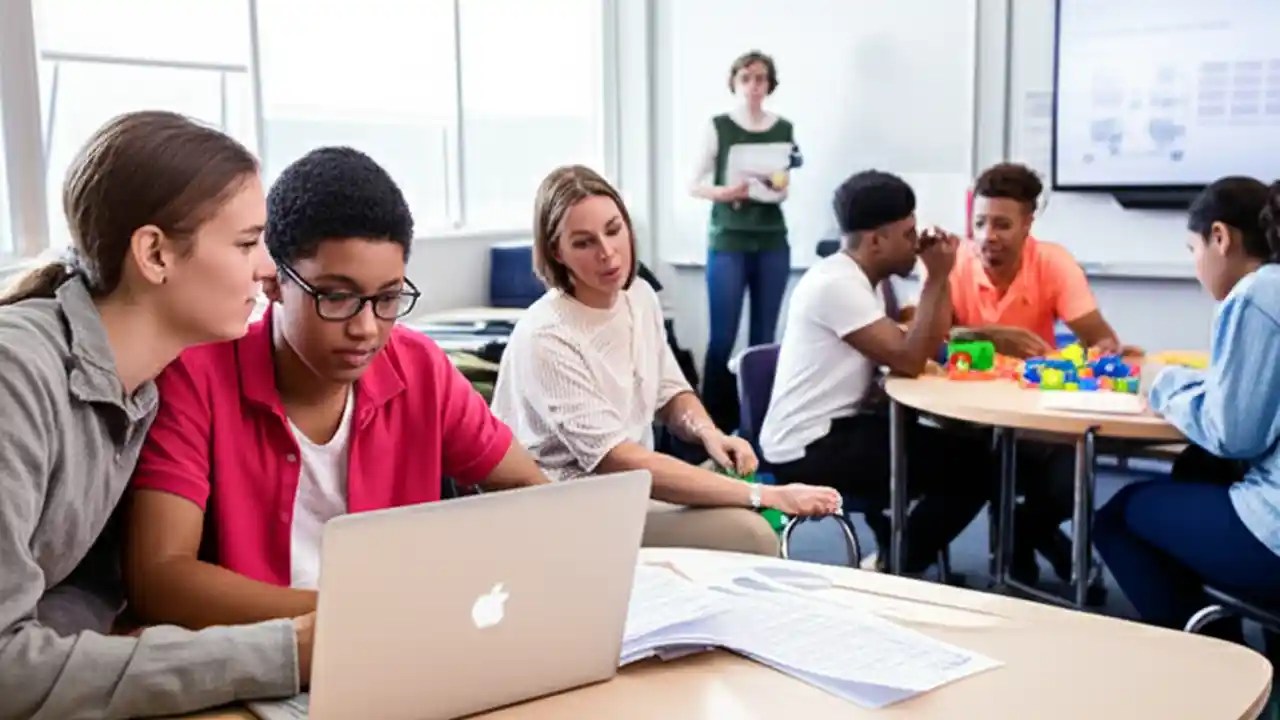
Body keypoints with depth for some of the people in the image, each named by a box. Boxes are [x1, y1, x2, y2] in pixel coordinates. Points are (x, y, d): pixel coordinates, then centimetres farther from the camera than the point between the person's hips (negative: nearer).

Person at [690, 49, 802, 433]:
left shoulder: (784, 130, 7)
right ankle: (715, 422, 4)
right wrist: (724, 192, -19)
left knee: (764, 337, 6)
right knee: (723, 337, -5)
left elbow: (784, 190, 14)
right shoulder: (718, 127, -2)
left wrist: (776, 187, -9)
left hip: (773, 242, 3)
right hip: (728, 242, -3)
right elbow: (694, 185, 0)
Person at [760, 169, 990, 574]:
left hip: (836, 430, 10)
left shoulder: (861, 280, 12)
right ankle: (897, 567, 5)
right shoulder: (836, 283, -18)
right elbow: (909, 361, -21)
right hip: (808, 450, -10)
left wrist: (939, 278, 2)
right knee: (972, 465, -10)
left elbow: (925, 348, 11)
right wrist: (936, 278, -14)